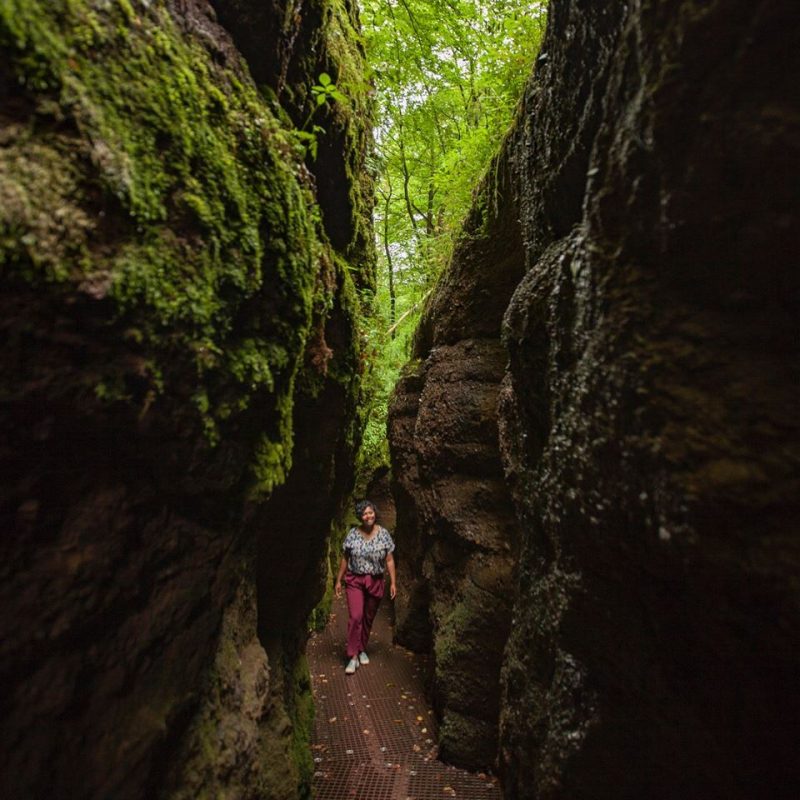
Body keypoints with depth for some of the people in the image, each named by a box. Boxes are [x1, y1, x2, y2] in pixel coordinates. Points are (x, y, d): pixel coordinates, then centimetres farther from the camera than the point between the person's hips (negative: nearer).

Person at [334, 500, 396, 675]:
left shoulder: (383, 534, -6)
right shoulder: (352, 534, -6)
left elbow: (389, 560, -2)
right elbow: (345, 559, 3)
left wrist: (393, 582, -5)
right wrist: (338, 580, 4)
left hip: (375, 581, 1)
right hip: (354, 581, -1)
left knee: (368, 618, 12)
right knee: (355, 617, -12)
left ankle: (362, 649, 33)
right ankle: (353, 657, -3)